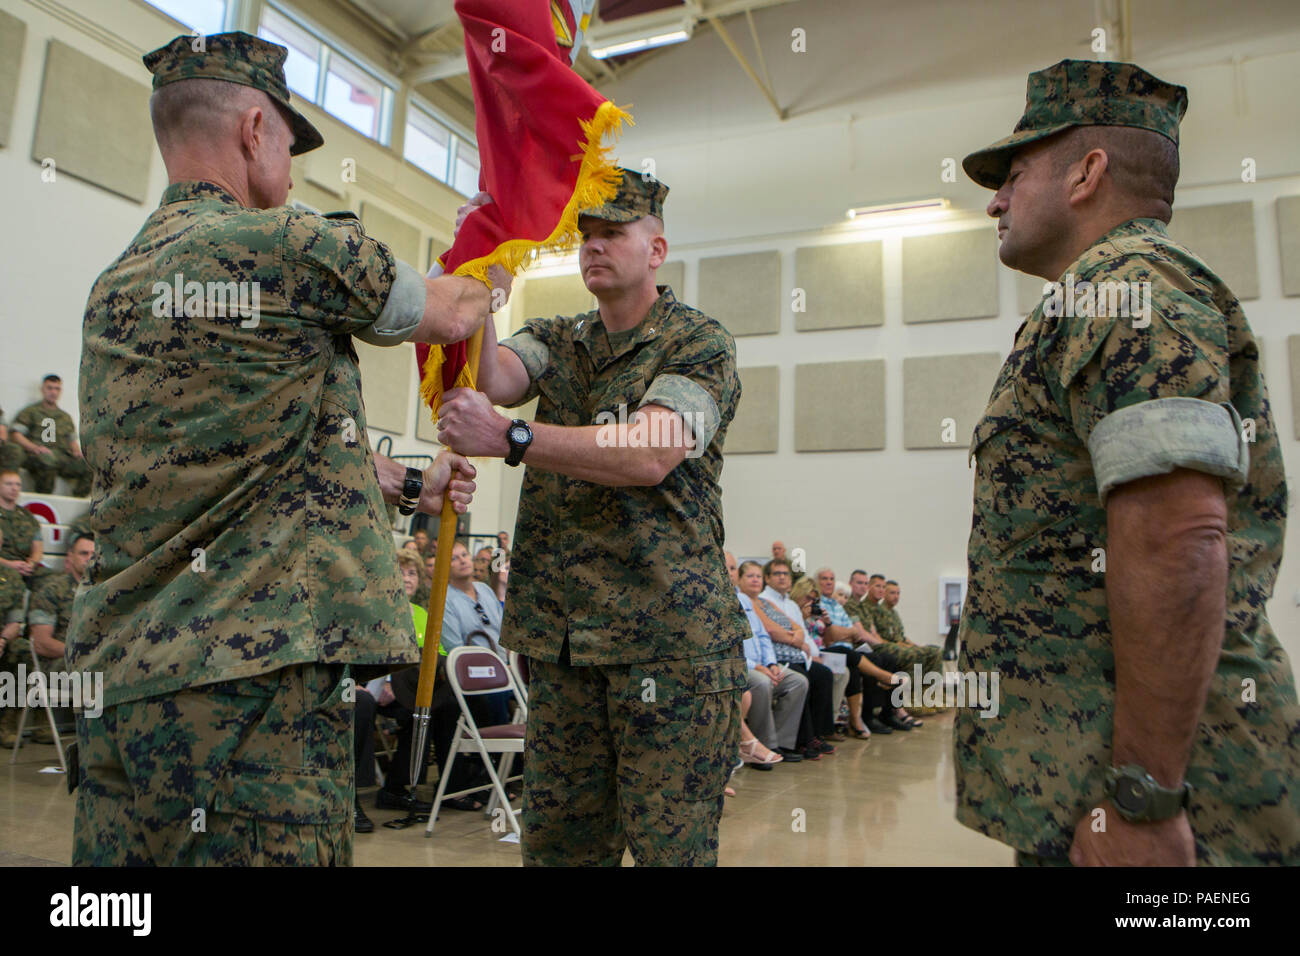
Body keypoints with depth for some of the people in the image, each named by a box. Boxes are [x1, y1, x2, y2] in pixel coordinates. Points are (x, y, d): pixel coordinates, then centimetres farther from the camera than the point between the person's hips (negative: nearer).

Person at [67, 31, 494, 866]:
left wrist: (409, 484, 29)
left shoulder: (115, 288, 17)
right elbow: (450, 316, 7)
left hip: (125, 672, 9)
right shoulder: (295, 248, -10)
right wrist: (491, 278, 30)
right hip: (259, 672, -9)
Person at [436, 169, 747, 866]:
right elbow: (492, 379, -5)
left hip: (668, 641, -4)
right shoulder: (554, 342, 16)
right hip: (557, 641, 5)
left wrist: (508, 438, -26)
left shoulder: (700, 343, -1)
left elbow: (649, 455, -18)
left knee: (670, 846, 1)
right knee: (556, 843, 12)